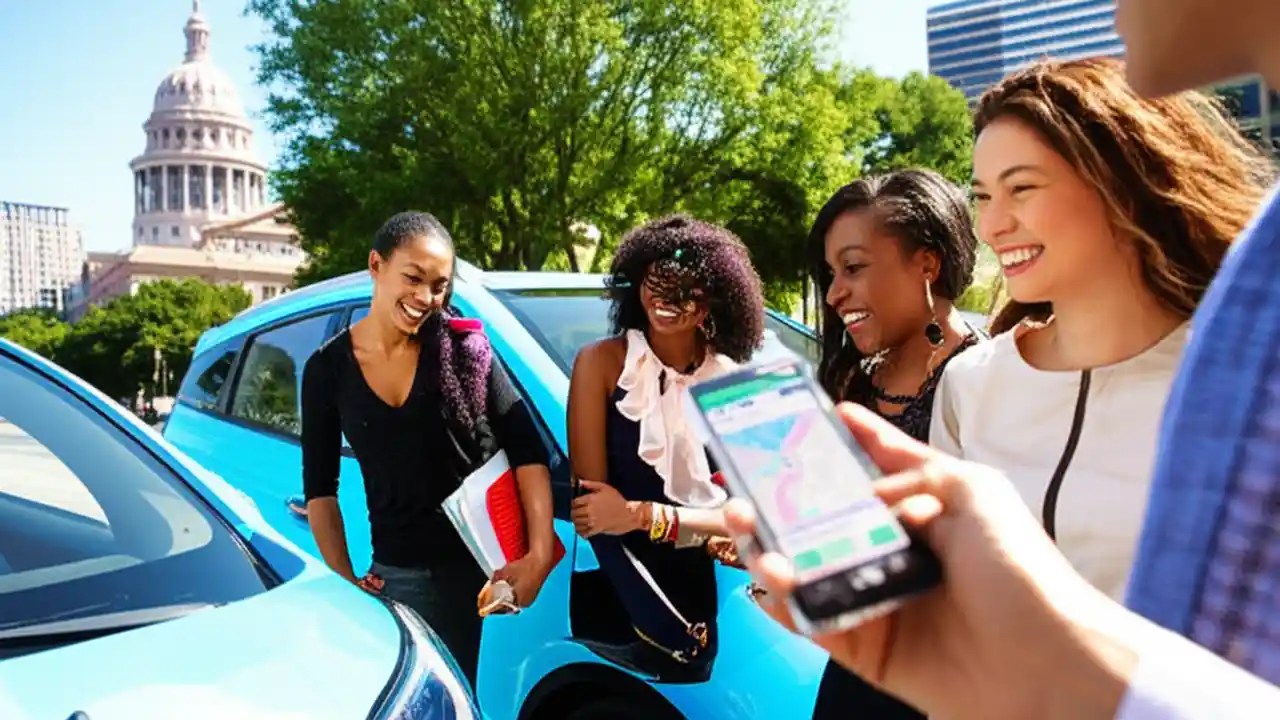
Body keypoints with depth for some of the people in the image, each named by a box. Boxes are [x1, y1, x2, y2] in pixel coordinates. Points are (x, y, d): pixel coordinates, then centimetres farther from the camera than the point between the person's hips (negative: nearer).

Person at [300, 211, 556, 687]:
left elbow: (527, 450, -7)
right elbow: (320, 487, 7)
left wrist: (539, 551, -17)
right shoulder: (328, 368, 1)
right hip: (400, 574, 2)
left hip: (489, 560, -1)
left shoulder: (463, 347, -4)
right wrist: (343, 578, -2)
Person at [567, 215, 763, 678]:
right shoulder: (602, 362, -10)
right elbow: (592, 501, -13)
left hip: (696, 592, 3)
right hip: (617, 594, -2)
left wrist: (642, 515, -21)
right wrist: (707, 528, -19)